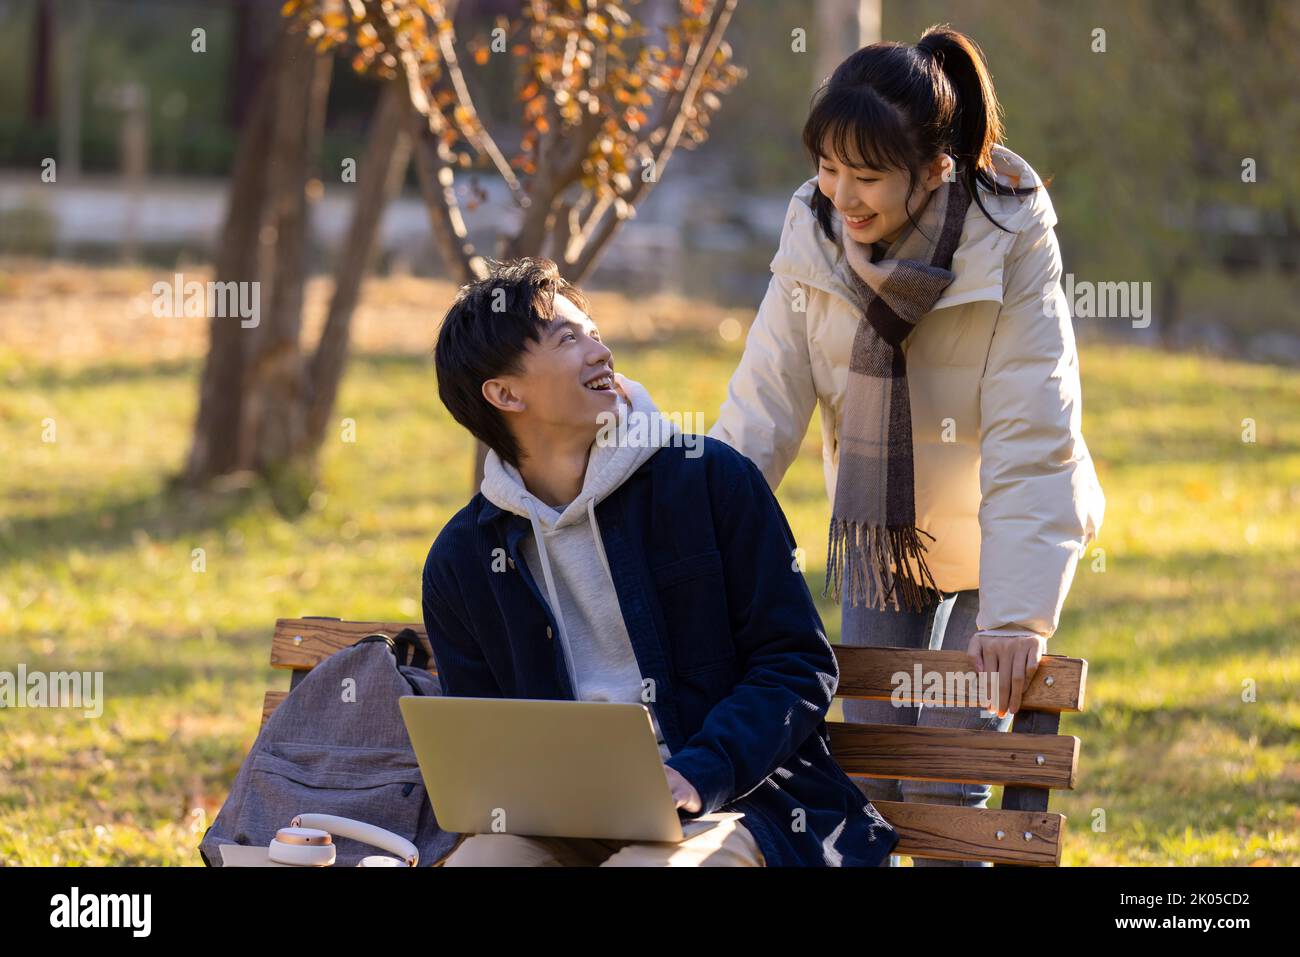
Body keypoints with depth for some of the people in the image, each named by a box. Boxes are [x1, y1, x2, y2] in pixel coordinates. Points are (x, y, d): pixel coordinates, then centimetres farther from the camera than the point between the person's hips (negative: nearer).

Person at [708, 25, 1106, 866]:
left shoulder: (1012, 242, -25)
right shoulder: (814, 236, -14)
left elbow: (1031, 447, -25)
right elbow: (762, 410, -12)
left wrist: (1017, 615, -30)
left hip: (998, 540, -4)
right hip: (878, 536, 4)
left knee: (944, 784, -9)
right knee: (869, 775, 5)